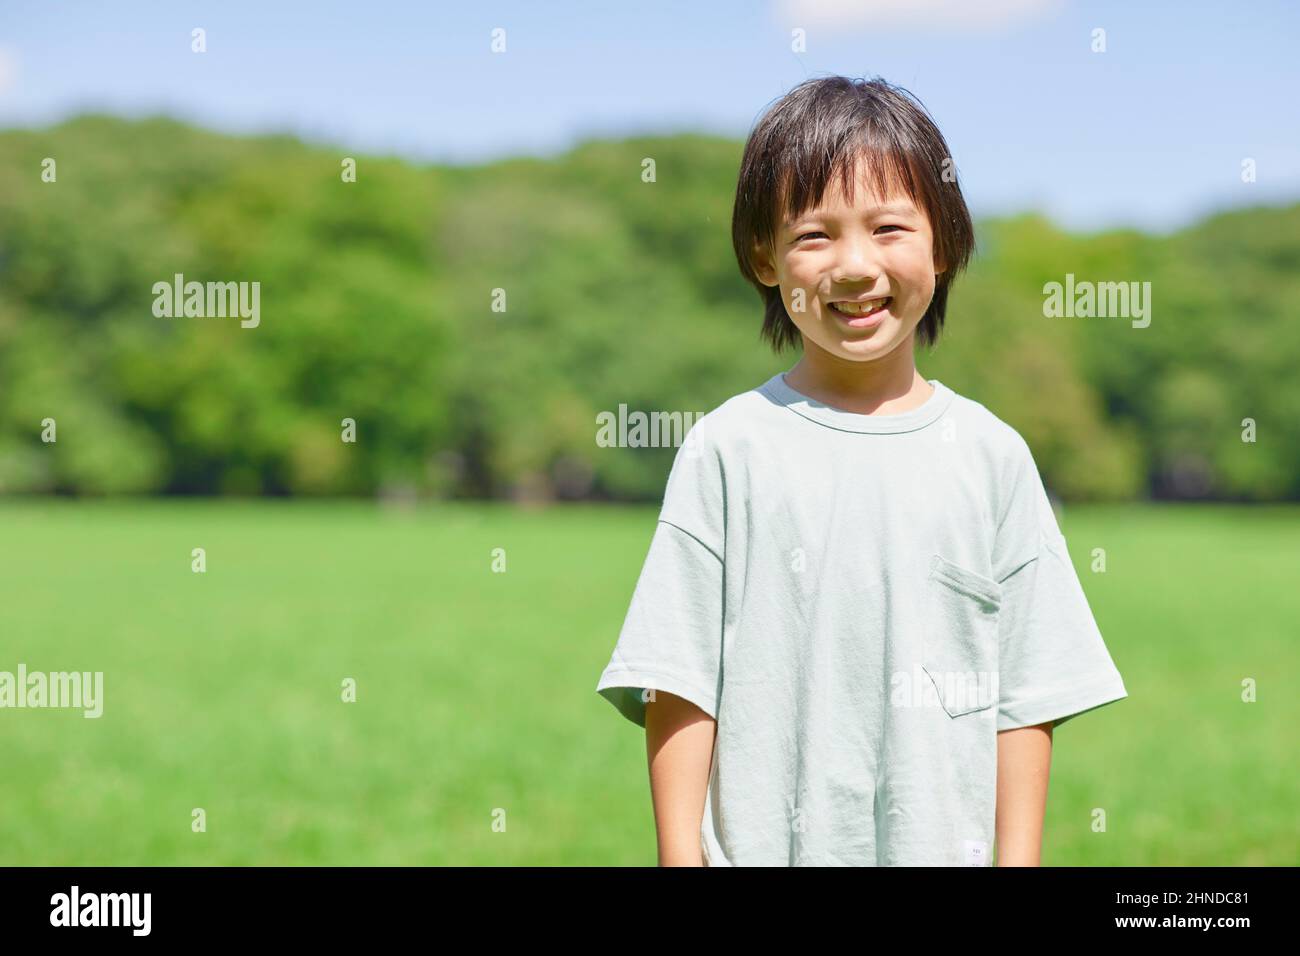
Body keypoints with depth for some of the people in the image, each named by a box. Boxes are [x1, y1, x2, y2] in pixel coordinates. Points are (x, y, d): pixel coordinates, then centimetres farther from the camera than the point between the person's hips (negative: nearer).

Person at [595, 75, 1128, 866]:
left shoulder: (991, 455, 4)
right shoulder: (729, 450, -1)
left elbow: (1026, 689, 5)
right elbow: (679, 683, -1)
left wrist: (1019, 858, 1)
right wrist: (680, 854, -5)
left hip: (944, 844, 2)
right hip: (761, 845, -1)